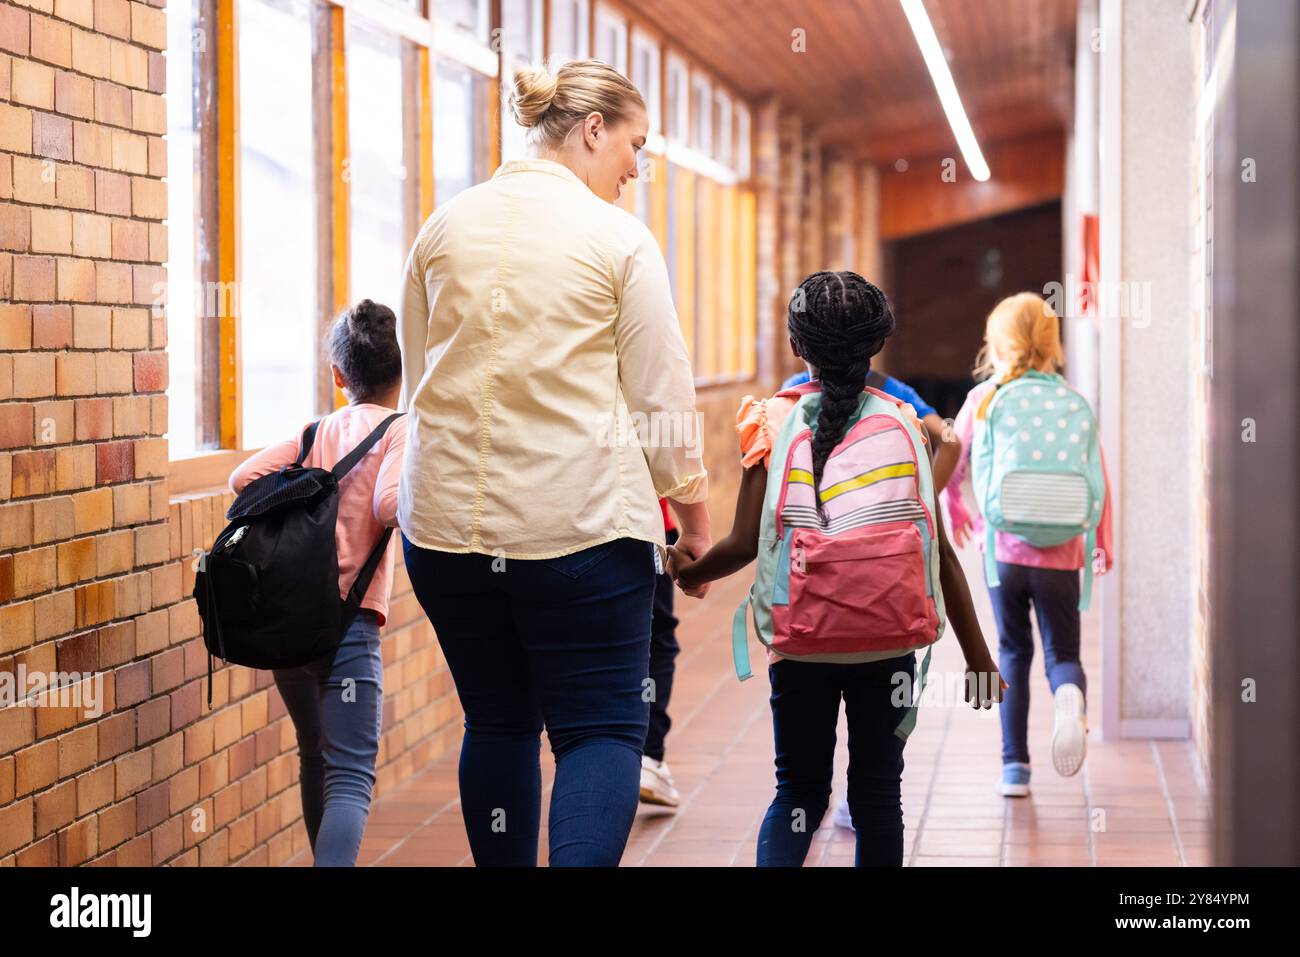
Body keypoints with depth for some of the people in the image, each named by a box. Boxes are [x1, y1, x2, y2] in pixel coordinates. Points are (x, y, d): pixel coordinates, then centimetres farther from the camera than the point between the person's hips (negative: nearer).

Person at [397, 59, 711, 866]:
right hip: (584, 522, -4)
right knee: (603, 730, 1)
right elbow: (662, 400, -3)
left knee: (497, 724, 16)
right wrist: (694, 517, 9)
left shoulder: (445, 228, 8)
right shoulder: (618, 238, -5)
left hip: (448, 521, 5)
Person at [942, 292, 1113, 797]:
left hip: (1003, 548, 0)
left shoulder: (983, 398, -2)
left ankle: (1014, 765, 11)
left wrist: (955, 512, 21)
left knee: (1012, 653, 14)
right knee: (1062, 654, 9)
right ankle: (1071, 697, -26)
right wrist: (1102, 542, 15)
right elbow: (1097, 481, 1)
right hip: (1059, 552, 0)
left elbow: (949, 467, -1)